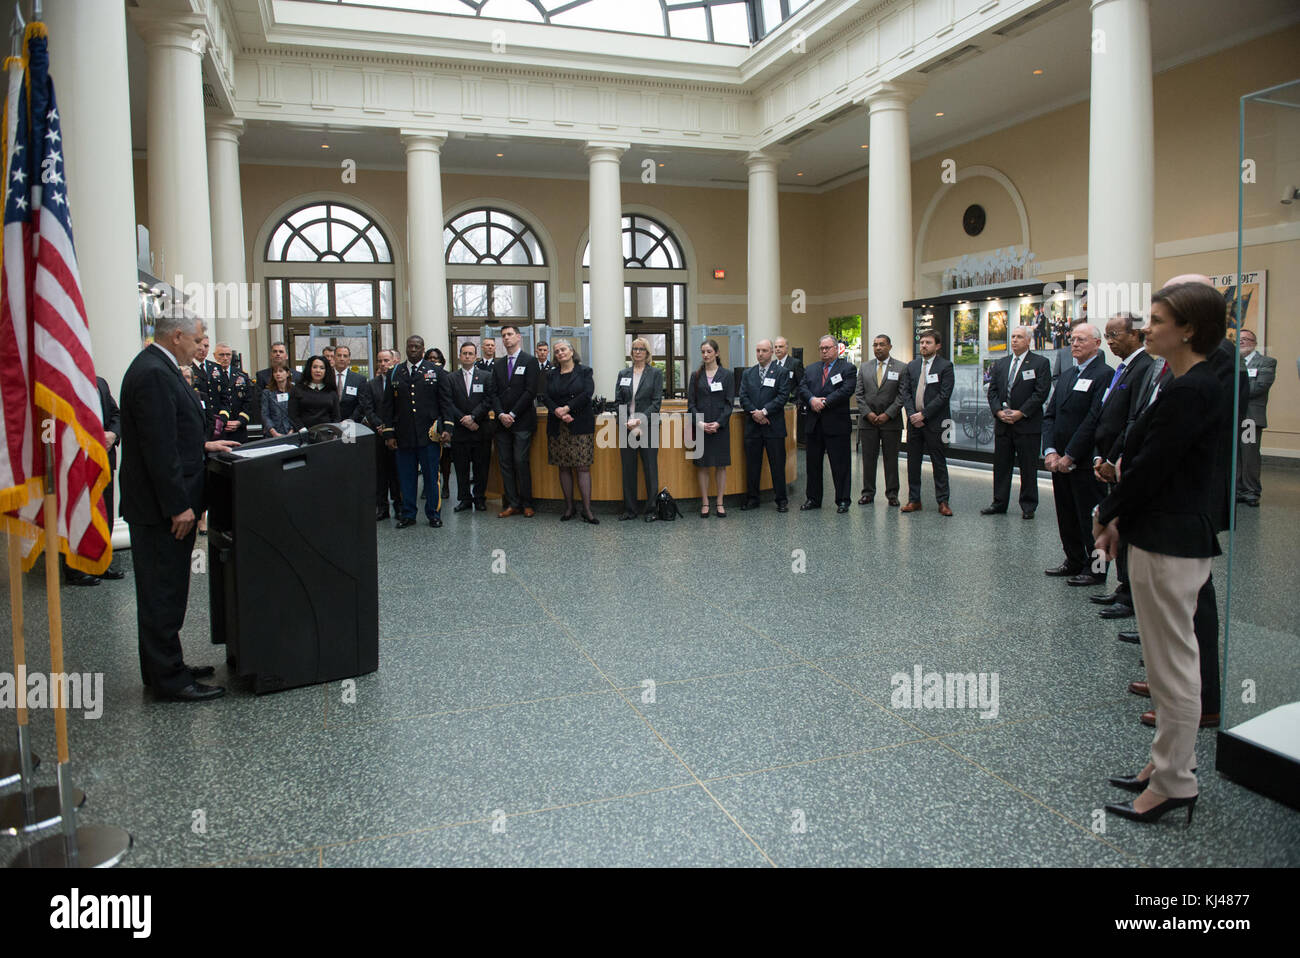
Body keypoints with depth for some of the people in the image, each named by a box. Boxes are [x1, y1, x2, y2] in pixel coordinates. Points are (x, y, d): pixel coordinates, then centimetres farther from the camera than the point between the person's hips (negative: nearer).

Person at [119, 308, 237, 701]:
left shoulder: (155, 367, 13)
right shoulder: (154, 374, -20)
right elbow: (159, 447, -24)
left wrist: (203, 444, 16)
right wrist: (178, 505, -22)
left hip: (164, 501, 11)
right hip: (162, 506, -11)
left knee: (163, 590, 18)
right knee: (163, 592, -2)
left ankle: (164, 667, 29)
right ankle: (169, 679, 8)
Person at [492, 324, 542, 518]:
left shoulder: (530, 361, 0)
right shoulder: (498, 365, 16)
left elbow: (531, 391, -9)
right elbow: (494, 393, 11)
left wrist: (513, 414, -11)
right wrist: (500, 414, -7)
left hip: (522, 422, -5)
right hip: (502, 422, 5)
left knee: (520, 462, -8)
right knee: (505, 464, 3)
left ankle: (527, 504, 2)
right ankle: (512, 504, 8)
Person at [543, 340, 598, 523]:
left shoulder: (584, 371, 5)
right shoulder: (551, 375, 14)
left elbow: (587, 394, -8)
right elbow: (546, 397, 3)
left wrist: (567, 408, -13)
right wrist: (558, 412, -15)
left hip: (580, 425, -3)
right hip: (558, 427, 3)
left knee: (583, 466, -7)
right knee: (564, 467, 4)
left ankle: (587, 510, -8)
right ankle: (568, 507, 11)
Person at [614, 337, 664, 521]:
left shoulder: (655, 373, 2)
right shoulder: (623, 374, 11)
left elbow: (657, 401, -5)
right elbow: (618, 401, 6)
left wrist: (641, 420, -15)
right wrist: (627, 422, -9)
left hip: (648, 427, -3)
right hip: (626, 428, 3)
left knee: (650, 468, 1)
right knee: (628, 469, 6)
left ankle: (651, 509, 8)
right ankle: (630, 509, 14)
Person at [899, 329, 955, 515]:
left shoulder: (945, 366, -3)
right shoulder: (912, 366, 12)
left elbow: (944, 395, -11)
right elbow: (905, 392, 7)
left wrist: (923, 414, -15)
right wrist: (912, 415, -7)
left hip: (934, 422, -5)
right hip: (914, 421, 5)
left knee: (939, 462, 1)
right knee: (913, 461, 8)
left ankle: (943, 502, 7)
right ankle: (914, 500, 16)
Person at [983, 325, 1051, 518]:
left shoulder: (1041, 363, -1)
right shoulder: (1000, 364, 13)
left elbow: (1041, 392, -9)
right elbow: (992, 391, 10)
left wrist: (1021, 413, -15)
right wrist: (999, 411, -7)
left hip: (1028, 424, -4)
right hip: (1002, 424, 5)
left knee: (1028, 468, 1)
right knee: (1001, 466, 8)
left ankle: (1028, 506, 10)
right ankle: (999, 504, 16)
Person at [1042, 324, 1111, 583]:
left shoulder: (1104, 374, -10)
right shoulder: (1066, 375, 16)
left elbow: (1093, 420, -17)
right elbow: (1050, 415, 11)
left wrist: (1069, 455, -16)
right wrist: (1050, 451, -2)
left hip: (1085, 462, -8)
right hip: (1059, 461, 8)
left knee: (1090, 518, 0)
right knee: (1066, 516, 14)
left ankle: (1096, 570, 11)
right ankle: (1074, 561, 27)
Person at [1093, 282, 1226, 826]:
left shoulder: (1189, 392, -20)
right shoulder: (1196, 384, 12)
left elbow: (1150, 467, -20)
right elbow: (1151, 460, 13)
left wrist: (1106, 514, -5)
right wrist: (1119, 518, 8)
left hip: (1169, 545, -10)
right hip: (1172, 536, 10)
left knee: (1173, 665, 1)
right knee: (1170, 662, 18)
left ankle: (1174, 785, 14)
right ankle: (1167, 763, 32)